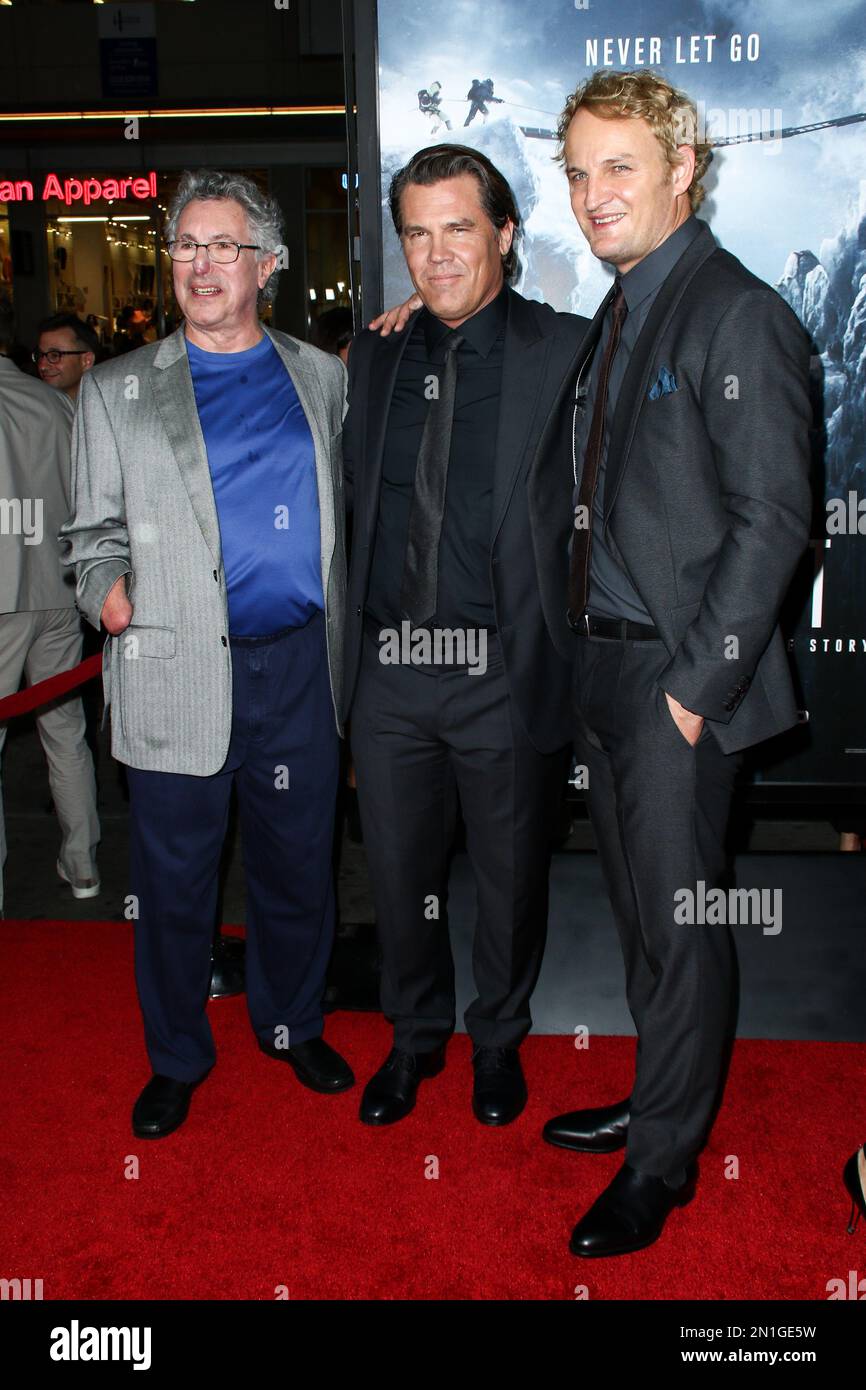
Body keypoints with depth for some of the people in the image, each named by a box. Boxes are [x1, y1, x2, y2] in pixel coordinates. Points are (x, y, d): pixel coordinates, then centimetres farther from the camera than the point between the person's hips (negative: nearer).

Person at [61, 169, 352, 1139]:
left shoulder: (322, 378, 11)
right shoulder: (116, 392, 6)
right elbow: (93, 531, 5)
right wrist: (106, 587, -12)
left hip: (300, 666, 2)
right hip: (177, 671, -1)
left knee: (298, 861, 13)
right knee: (173, 878, 8)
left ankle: (292, 1024, 36)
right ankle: (176, 1057, 29)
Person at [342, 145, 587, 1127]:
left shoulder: (565, 352, -4)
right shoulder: (375, 357, 10)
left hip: (505, 671, -3)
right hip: (389, 668, 4)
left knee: (510, 877, 13)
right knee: (398, 873, 16)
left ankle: (499, 1039, 39)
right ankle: (415, 1036, 40)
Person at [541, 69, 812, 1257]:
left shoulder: (739, 316, -12)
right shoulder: (614, 315, 14)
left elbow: (772, 521, -17)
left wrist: (695, 687, -17)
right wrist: (588, 654, 9)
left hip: (677, 680, -8)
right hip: (602, 666, 8)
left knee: (680, 923, 4)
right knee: (638, 911, 19)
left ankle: (662, 1160, 22)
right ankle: (660, 1095, 38)